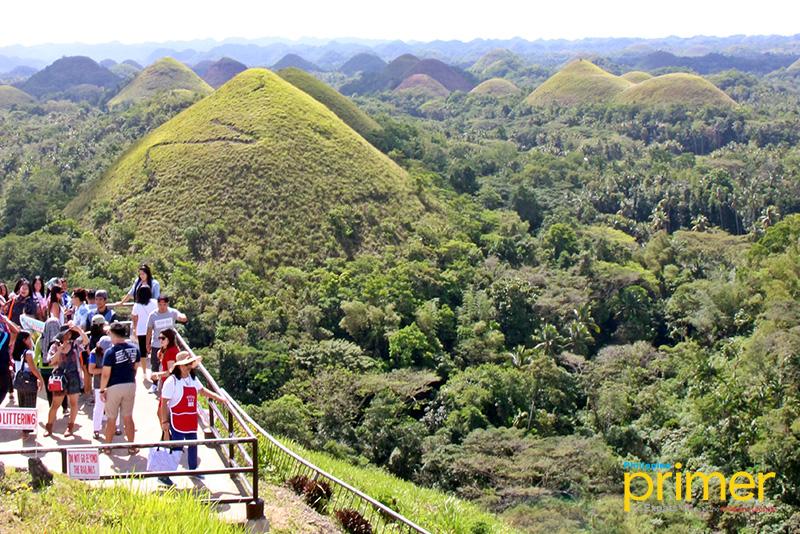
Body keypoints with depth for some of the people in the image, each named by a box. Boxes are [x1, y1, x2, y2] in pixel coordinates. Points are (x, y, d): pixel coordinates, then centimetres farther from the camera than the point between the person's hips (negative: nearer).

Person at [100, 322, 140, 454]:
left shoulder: (110, 352, -16)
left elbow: (105, 374, -15)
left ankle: (107, 446, 18)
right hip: (130, 385, 4)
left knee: (111, 418, 8)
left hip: (114, 387, -4)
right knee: (128, 417, 12)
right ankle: (131, 446, 15)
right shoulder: (134, 349, -1)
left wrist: (102, 390, -6)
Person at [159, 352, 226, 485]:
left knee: (193, 445, 17)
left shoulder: (193, 379, 6)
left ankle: (193, 469, 34)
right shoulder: (172, 381, -17)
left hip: (191, 421, 7)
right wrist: (164, 421, -17)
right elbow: (164, 402, -15)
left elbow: (202, 391, 21)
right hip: (177, 421, -7)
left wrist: (218, 398, 16)